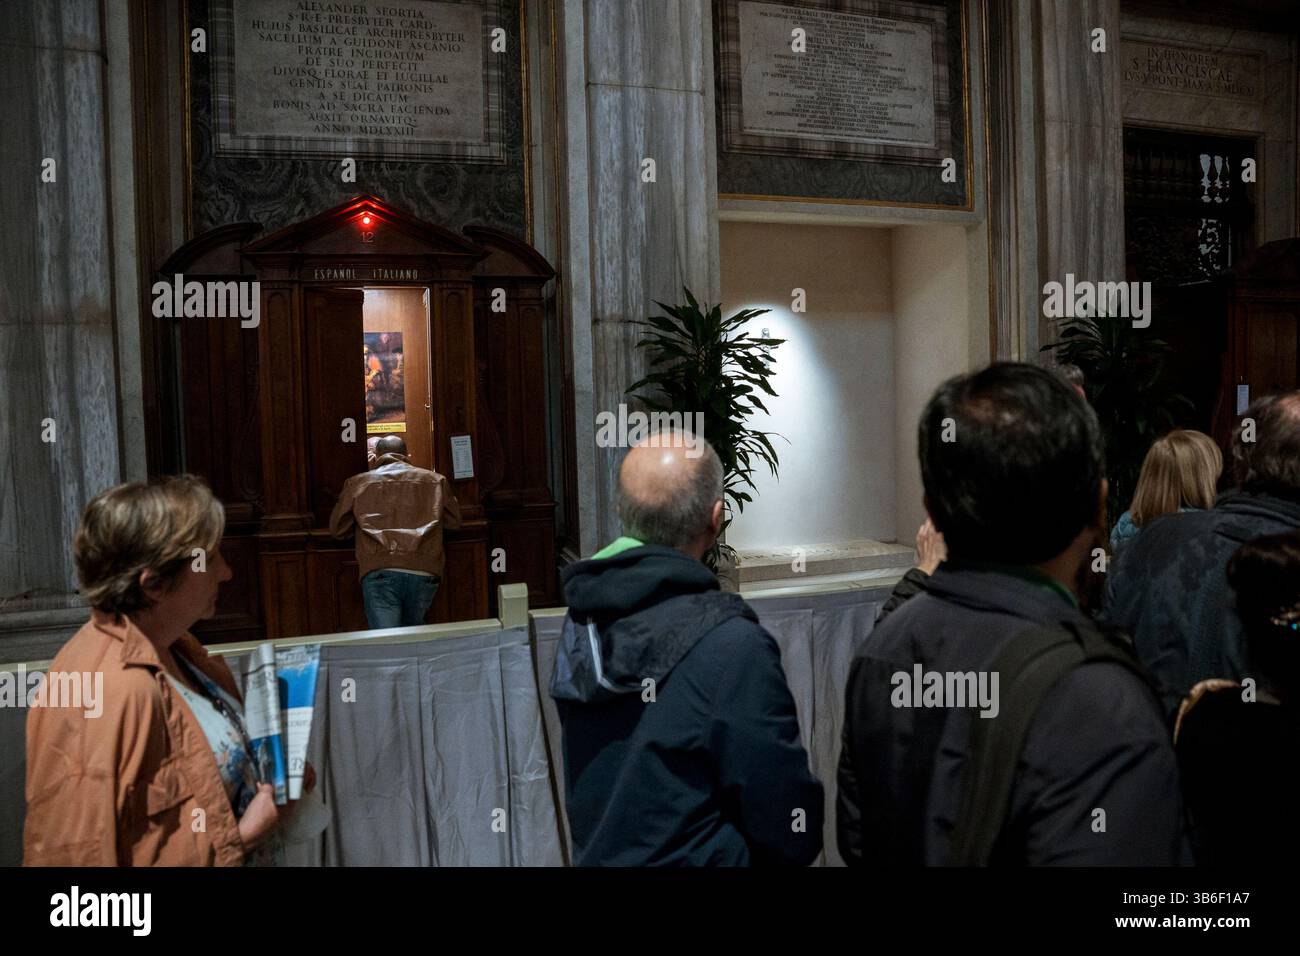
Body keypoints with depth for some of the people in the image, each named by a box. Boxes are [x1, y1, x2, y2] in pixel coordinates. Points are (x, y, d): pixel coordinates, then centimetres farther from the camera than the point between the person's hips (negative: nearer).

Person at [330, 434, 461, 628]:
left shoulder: (357, 483, 14)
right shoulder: (434, 480, 16)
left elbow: (336, 528, 21)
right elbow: (454, 521, 25)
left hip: (379, 571, -1)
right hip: (424, 572, 2)